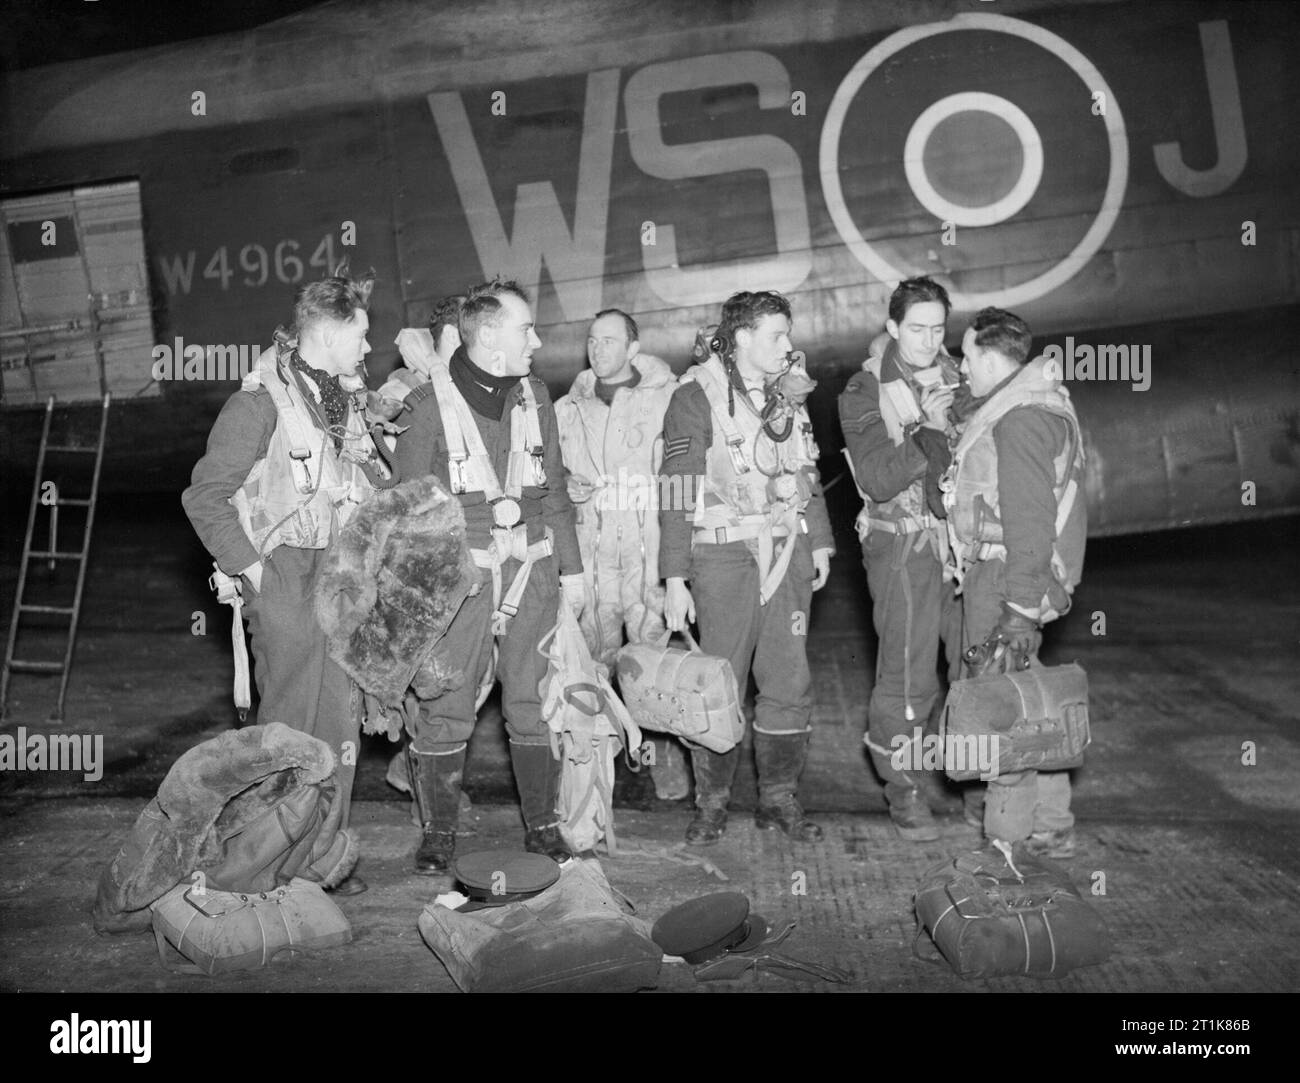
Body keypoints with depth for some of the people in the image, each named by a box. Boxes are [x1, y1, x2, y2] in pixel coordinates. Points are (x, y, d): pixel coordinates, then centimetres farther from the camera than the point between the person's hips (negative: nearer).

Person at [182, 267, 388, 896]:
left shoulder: (348, 397, 12)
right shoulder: (261, 401, -11)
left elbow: (371, 482, 23)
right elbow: (204, 497, -11)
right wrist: (248, 567, -13)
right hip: (286, 578, -7)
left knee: (342, 717, 8)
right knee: (291, 723, -2)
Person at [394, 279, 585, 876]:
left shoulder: (534, 397, 9)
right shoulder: (430, 403, -6)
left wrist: (571, 567, 14)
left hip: (532, 572, 4)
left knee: (535, 706, 8)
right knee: (444, 711, 1)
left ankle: (542, 825, 22)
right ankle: (438, 833, 17)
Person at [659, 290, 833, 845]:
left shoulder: (788, 393, 13)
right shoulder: (697, 397, -5)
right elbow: (676, 491, -8)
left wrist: (820, 542, 19)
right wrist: (675, 579, -12)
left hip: (788, 553, 5)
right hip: (723, 555, -5)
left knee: (789, 683, 5)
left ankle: (778, 798, 17)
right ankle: (711, 803, 13)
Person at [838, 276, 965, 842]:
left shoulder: (958, 380, 11)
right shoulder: (865, 393, -3)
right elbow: (877, 481, -14)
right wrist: (926, 431, -19)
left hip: (962, 538, 5)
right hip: (902, 544, -5)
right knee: (907, 674, -4)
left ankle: (930, 773, 23)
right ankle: (903, 793, 11)